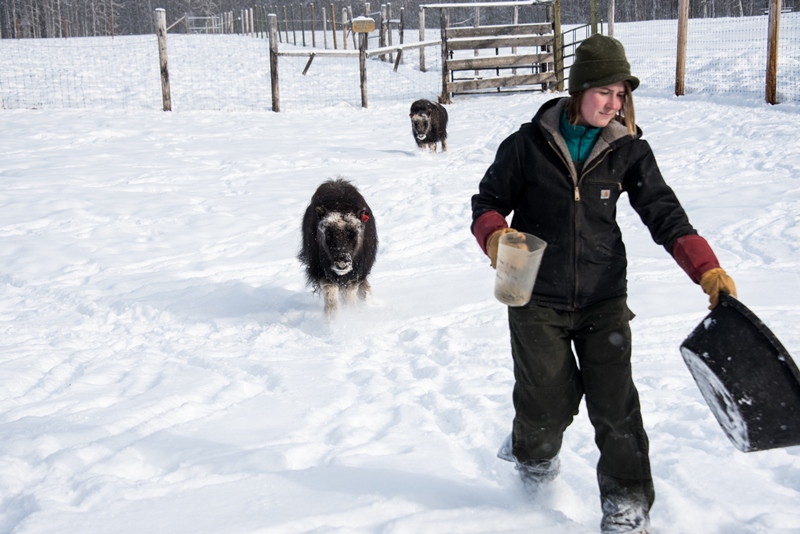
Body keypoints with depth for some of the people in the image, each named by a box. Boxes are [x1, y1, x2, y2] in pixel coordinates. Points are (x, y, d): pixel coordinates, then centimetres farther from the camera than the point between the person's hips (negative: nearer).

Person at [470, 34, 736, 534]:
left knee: (615, 402, -3)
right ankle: (533, 453, 40)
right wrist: (496, 236, -21)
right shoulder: (529, 143, -6)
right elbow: (488, 201, 2)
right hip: (537, 298, -1)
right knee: (550, 398, 5)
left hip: (603, 298, 1)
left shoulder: (628, 149, -2)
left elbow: (665, 215, -4)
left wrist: (709, 271, -15)